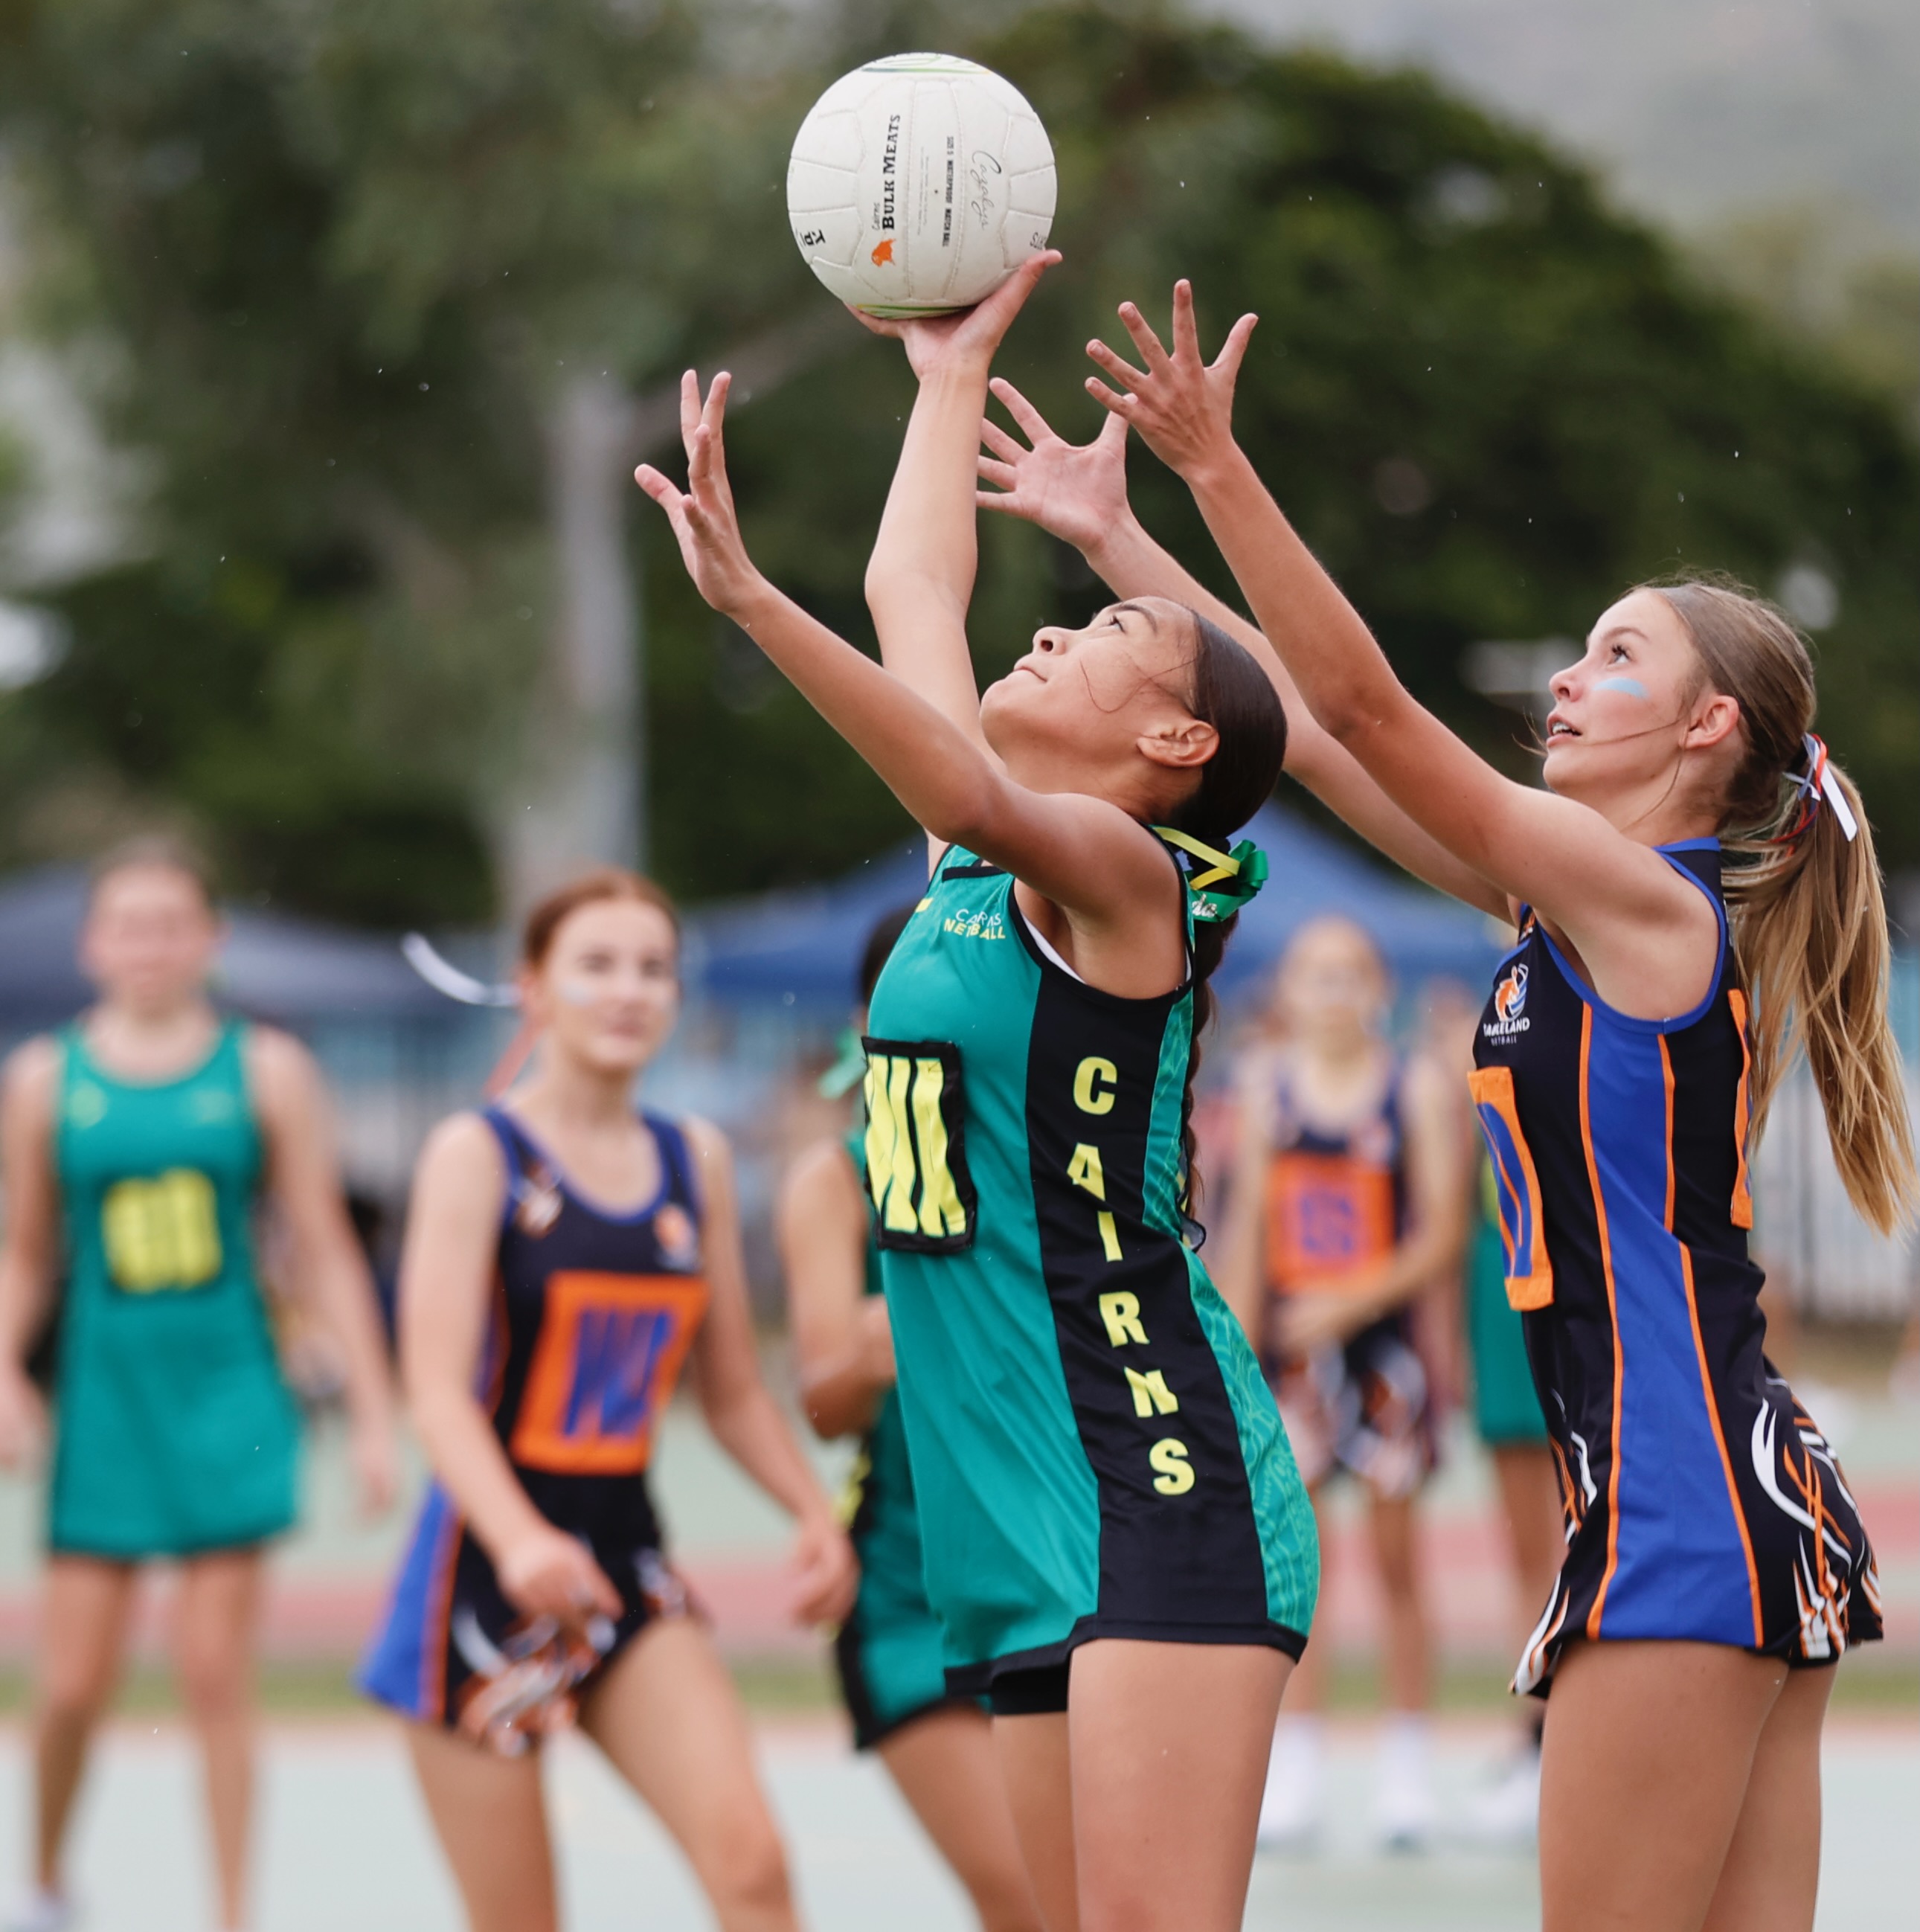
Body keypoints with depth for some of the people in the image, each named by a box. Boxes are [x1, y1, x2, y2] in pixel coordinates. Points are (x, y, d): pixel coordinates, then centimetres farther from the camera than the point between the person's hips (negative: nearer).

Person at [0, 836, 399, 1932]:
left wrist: (376, 1417, -2)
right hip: (108, 1392, 1)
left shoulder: (266, 1071, 1)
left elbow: (327, 1255, 2)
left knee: (218, 1675, -3)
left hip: (230, 1393, -1)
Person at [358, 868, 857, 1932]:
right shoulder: (477, 1155, -7)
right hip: (489, 1572, -4)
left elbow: (733, 1391, 17)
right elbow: (439, 1388, -18)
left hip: (628, 1565, 4)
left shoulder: (695, 1161, 9)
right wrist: (519, 1539, -35)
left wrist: (816, 1513, 0)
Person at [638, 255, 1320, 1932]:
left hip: (1160, 1477, -8)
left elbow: (975, 799, -27)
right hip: (1026, 1508, 8)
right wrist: (952, 376, 36)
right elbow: (913, 590, 28)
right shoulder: (985, 865, 17)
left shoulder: (1122, 867, -5)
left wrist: (754, 601, -37)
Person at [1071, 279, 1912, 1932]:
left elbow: (1367, 705, -15)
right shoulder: (1585, 900, 16)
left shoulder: (1637, 893, -8)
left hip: (1686, 1514, -9)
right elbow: (1338, 729, 19)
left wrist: (1219, 468, -17)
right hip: (1757, 1499, 9)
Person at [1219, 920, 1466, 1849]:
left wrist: (1351, 1304, -15)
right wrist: (1240, 1346, 4)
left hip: (1385, 1340, -2)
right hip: (1292, 1349, 2)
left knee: (1397, 1557, 5)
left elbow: (1442, 1232, -6)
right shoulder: (1265, 1084, 5)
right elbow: (1249, 1225, 8)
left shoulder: (1418, 1086, -3)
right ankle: (1294, 1772, 4)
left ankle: (1406, 1769, 12)